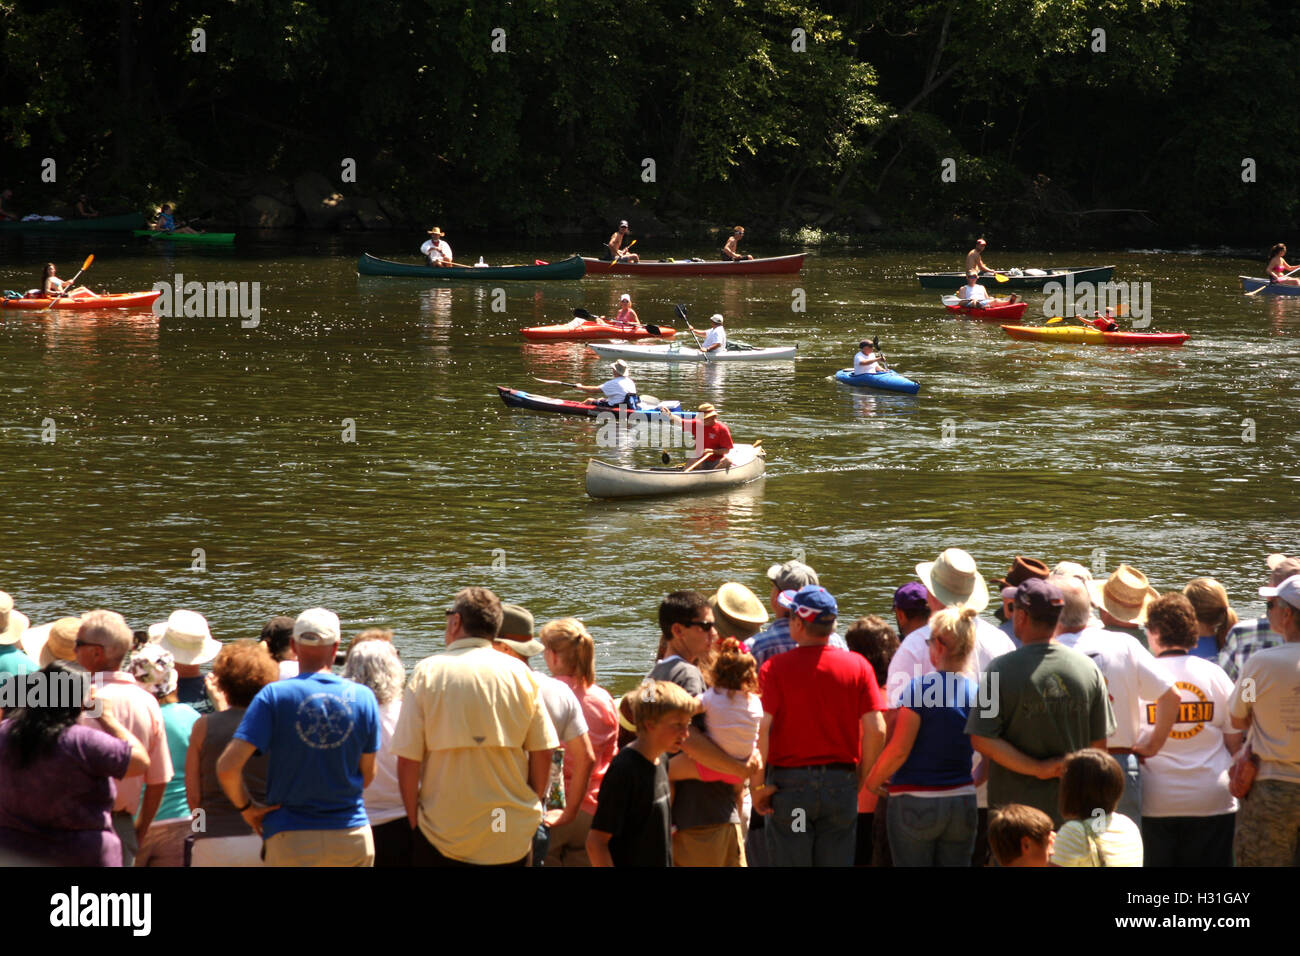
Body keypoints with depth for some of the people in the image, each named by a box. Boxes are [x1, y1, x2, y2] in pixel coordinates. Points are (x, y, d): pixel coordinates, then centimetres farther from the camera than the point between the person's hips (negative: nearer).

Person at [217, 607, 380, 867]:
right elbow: (368, 775, 7)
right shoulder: (363, 697, -2)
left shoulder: (274, 695, -8)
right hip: (353, 836, 2)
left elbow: (227, 767, -14)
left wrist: (246, 807, 3)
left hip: (291, 838, -2)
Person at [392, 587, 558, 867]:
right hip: (511, 836, 2)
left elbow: (407, 760, -8)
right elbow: (542, 752, 0)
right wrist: (532, 809, 13)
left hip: (444, 832, -2)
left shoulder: (427, 673, -6)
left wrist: (414, 819, 3)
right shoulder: (521, 673, -1)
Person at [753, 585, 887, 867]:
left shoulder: (775, 668, -8)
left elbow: (760, 729, -16)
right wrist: (861, 778, 7)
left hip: (788, 782, -2)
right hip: (842, 784, 2)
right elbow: (876, 730, -5)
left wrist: (758, 785, -8)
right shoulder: (858, 666, -1)